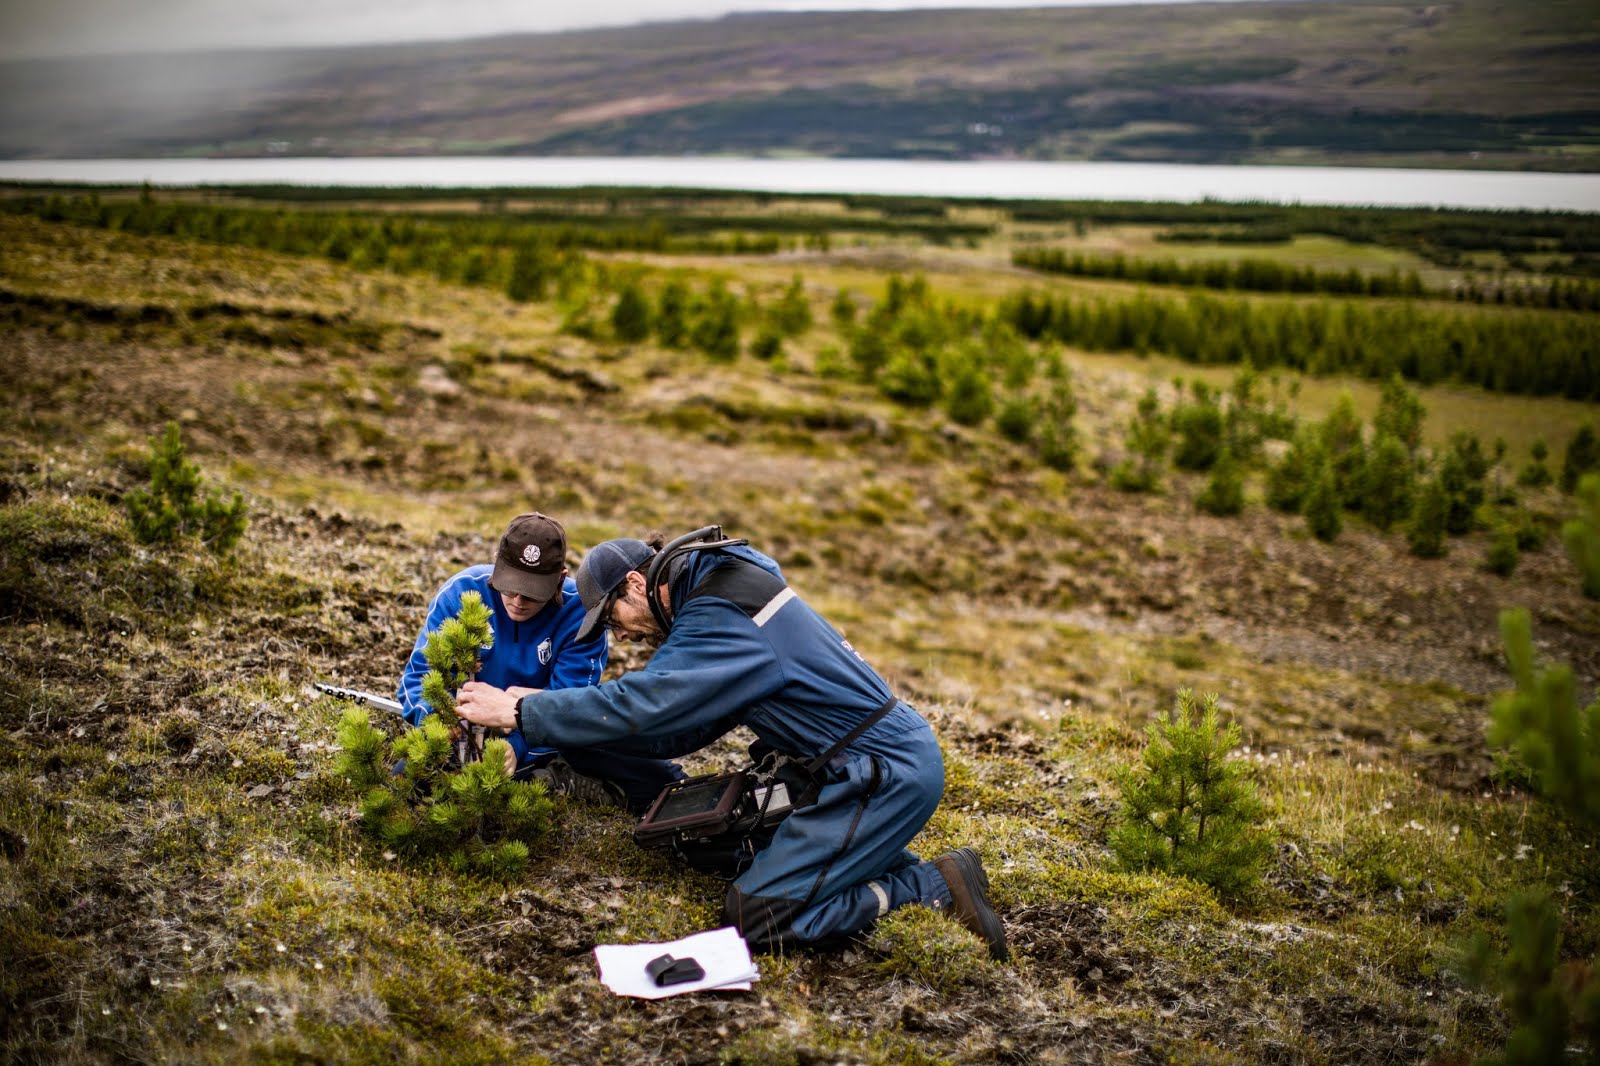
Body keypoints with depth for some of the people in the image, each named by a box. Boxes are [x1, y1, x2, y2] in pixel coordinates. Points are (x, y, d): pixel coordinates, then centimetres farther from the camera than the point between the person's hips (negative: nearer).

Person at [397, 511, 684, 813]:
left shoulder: (579, 611, -16)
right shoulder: (460, 593, -12)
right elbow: (419, 676, -12)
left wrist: (517, 746, -38)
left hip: (547, 741, -1)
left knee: (662, 780, -20)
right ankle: (550, 780, -21)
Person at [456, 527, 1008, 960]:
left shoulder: (719, 622, -17)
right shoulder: (717, 590, 14)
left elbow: (633, 706, -21)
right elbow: (679, 731, 15)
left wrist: (516, 712, -12)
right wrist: (546, 707, 9)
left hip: (885, 775, -10)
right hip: (896, 751, 10)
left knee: (754, 916, -9)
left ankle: (933, 884, -5)